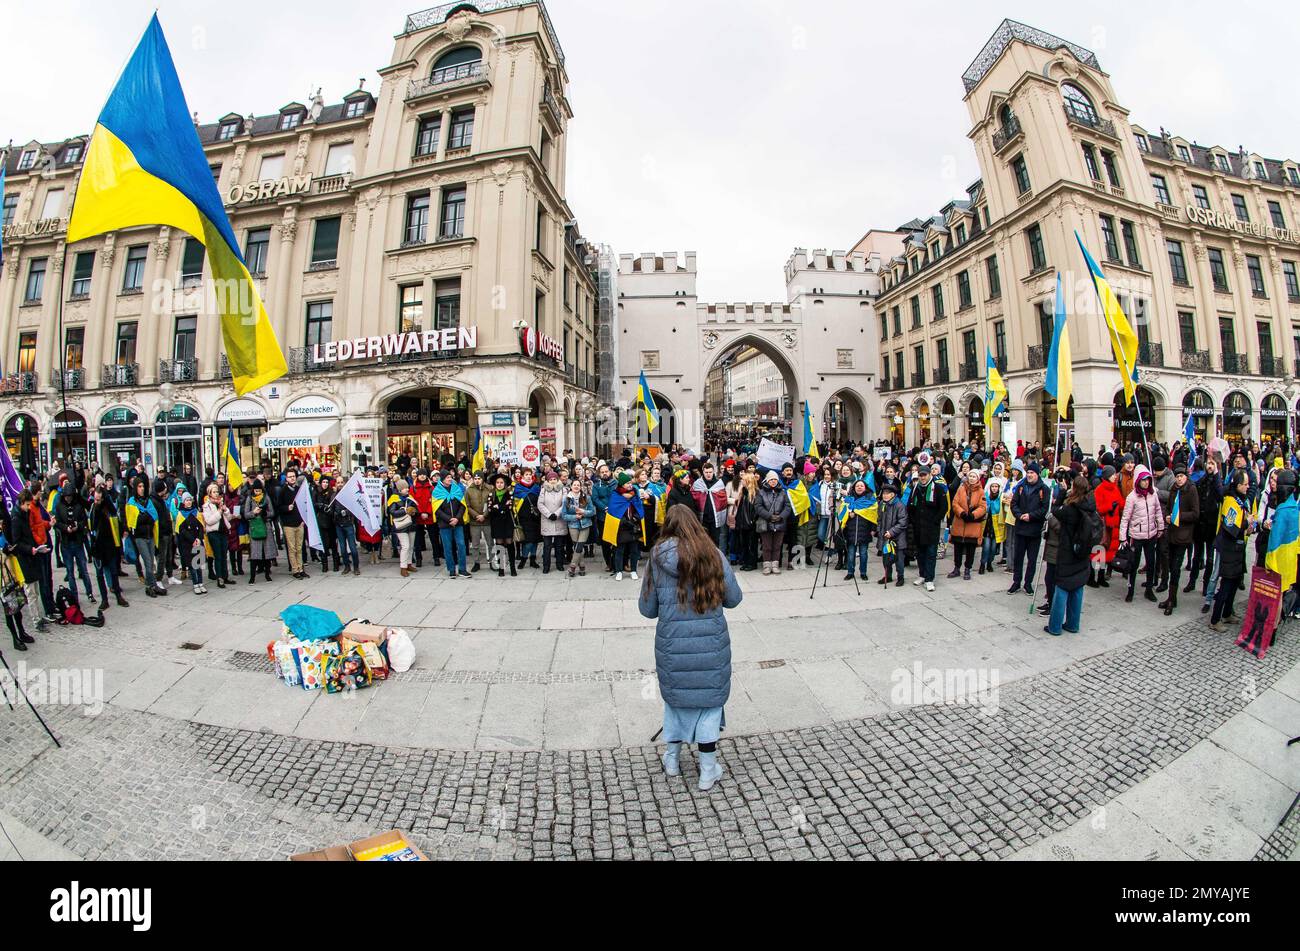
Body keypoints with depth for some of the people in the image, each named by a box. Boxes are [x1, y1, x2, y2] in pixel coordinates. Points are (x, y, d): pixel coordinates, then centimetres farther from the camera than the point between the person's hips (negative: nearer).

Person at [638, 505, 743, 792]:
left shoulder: (658, 557, -6)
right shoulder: (713, 554, -6)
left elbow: (646, 608, -1)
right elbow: (734, 598, 0)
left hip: (672, 643, 1)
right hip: (712, 642, 0)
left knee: (674, 695, 22)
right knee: (709, 698, 16)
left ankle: (672, 760, 41)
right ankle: (708, 772, 30)